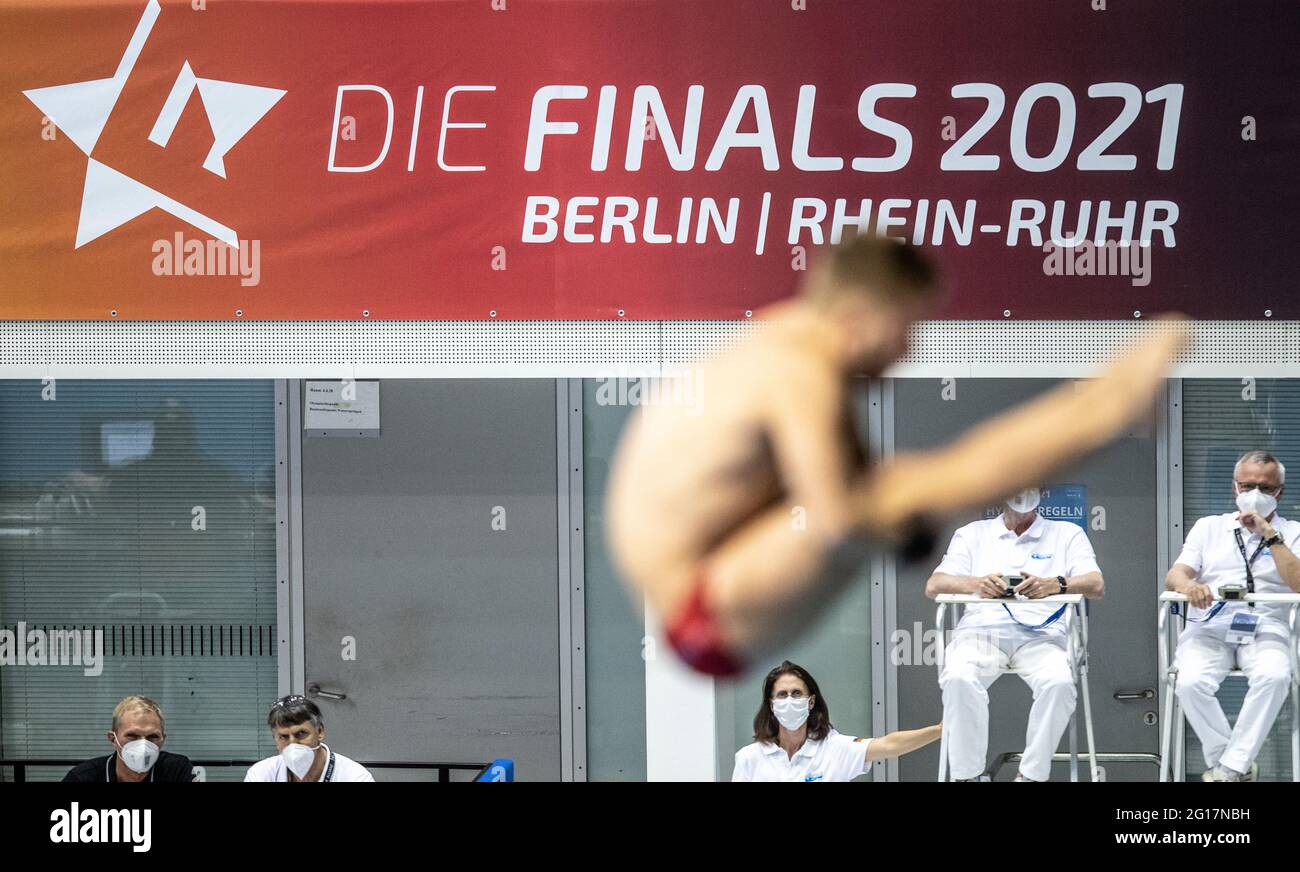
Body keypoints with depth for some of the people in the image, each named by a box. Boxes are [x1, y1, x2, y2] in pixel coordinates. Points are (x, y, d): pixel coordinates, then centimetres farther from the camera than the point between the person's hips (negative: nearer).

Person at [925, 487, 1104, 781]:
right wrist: (975, 585, -14)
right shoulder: (973, 534, 22)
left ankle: (1031, 774, -22)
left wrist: (1054, 585, -19)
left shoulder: (1067, 534, 19)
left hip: (1041, 634, -1)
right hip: (982, 629, 1)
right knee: (959, 679, -34)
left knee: (1059, 682, -34)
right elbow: (934, 586, 10)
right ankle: (967, 775, -23)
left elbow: (1096, 586, 3)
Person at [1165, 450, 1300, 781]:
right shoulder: (1209, 527, 20)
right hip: (1208, 629, 1)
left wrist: (1270, 536, -8)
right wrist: (1187, 584, -18)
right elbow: (1174, 576, 7)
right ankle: (1240, 764, -17)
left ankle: (1230, 766, -27)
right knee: (1191, 682, -31)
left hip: (1265, 631, -1)